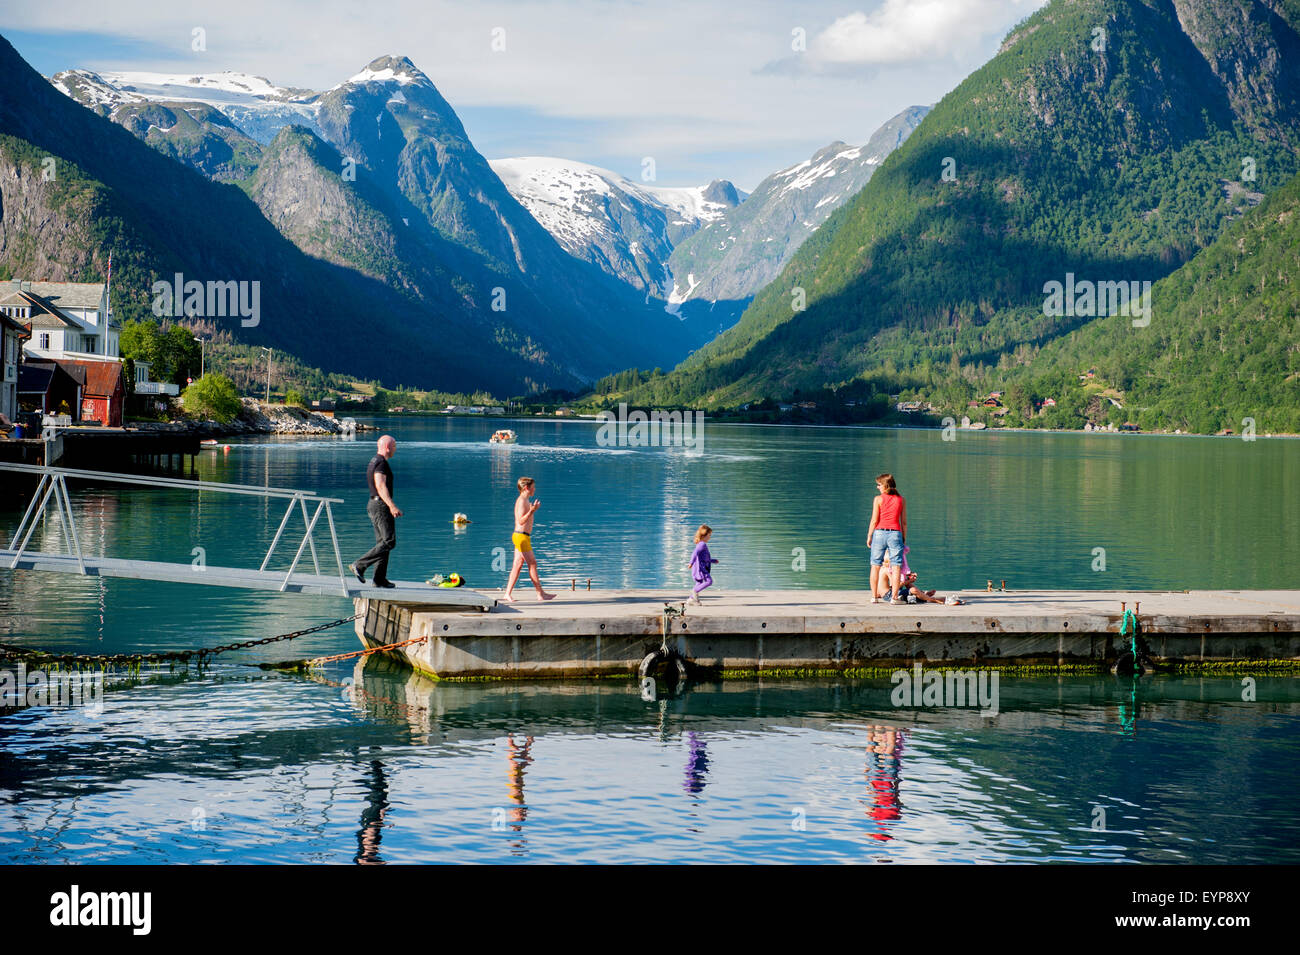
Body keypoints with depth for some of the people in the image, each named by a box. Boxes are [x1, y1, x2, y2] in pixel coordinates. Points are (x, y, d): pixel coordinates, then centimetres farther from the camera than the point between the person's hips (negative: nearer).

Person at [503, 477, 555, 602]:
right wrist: (531, 511, -31)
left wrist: (532, 510, 26)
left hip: (519, 536, 10)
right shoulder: (522, 501, -15)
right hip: (522, 536, -10)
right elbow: (521, 521, -21)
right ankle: (540, 594, -1)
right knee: (532, 563, -5)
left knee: (517, 565, 8)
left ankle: (508, 594, 7)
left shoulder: (523, 500, 16)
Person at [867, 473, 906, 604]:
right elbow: (904, 522, 5)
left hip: (879, 533, -1)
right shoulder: (901, 500, 5)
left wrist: (869, 536, 5)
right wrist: (904, 538, 12)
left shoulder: (878, 499, -3)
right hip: (895, 533, 1)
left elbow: (874, 520, -4)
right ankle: (894, 597, -3)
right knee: (895, 566, 1)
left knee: (875, 566, 7)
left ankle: (874, 596, 7)